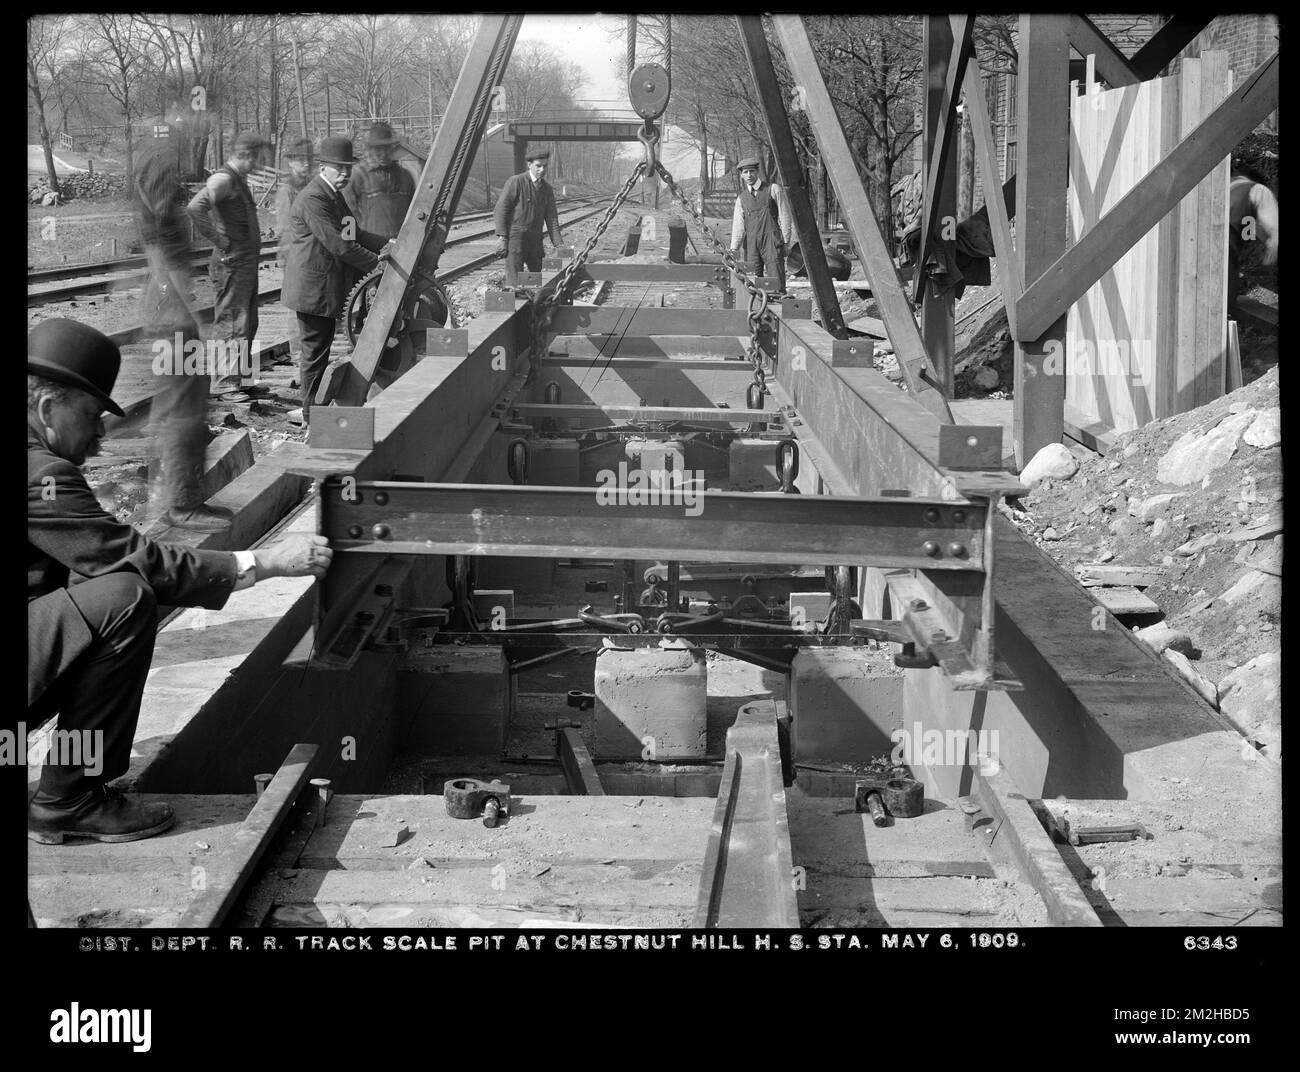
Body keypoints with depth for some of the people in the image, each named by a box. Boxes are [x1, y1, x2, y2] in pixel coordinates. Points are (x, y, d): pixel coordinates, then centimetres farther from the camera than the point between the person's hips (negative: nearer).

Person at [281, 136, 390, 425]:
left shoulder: (334, 195, 14)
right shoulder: (313, 199, -20)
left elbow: (353, 233, 13)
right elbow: (339, 245, -24)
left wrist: (383, 246, -2)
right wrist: (377, 264, -20)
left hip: (326, 287, 10)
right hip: (313, 289, -10)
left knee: (320, 348, 17)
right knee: (315, 350, -2)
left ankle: (313, 408, 28)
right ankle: (312, 413, 7)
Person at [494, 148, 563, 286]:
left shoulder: (547, 189, 10)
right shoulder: (515, 182, -7)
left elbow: (552, 218, 8)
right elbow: (501, 209, -10)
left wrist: (558, 246, -1)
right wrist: (502, 239, -16)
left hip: (535, 240, 6)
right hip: (515, 237, -6)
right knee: (515, 281, -10)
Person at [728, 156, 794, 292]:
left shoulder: (773, 189, 7)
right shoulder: (741, 198, 14)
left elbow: (785, 216, 5)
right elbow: (738, 224, 6)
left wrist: (786, 240, -1)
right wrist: (734, 248, -6)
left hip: (772, 241, -3)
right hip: (751, 244, 3)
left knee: (776, 281, -10)